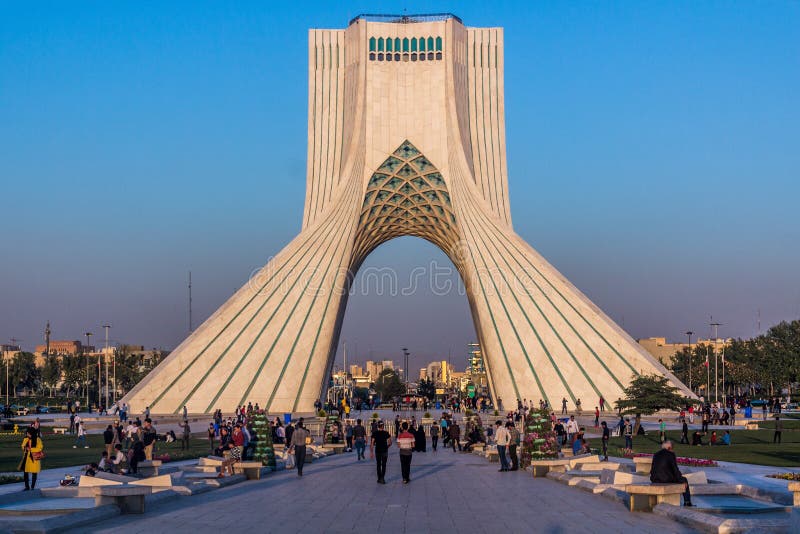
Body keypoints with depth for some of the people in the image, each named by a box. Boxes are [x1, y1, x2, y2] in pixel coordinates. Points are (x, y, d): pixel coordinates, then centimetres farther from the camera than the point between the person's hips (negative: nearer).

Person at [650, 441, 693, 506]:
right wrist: (682, 481, 1)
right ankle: (687, 502, 18)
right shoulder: (671, 454, -6)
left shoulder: (655, 455, 11)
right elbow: (675, 469, -8)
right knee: (684, 480, 20)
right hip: (667, 480, -6)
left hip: (655, 481, 6)